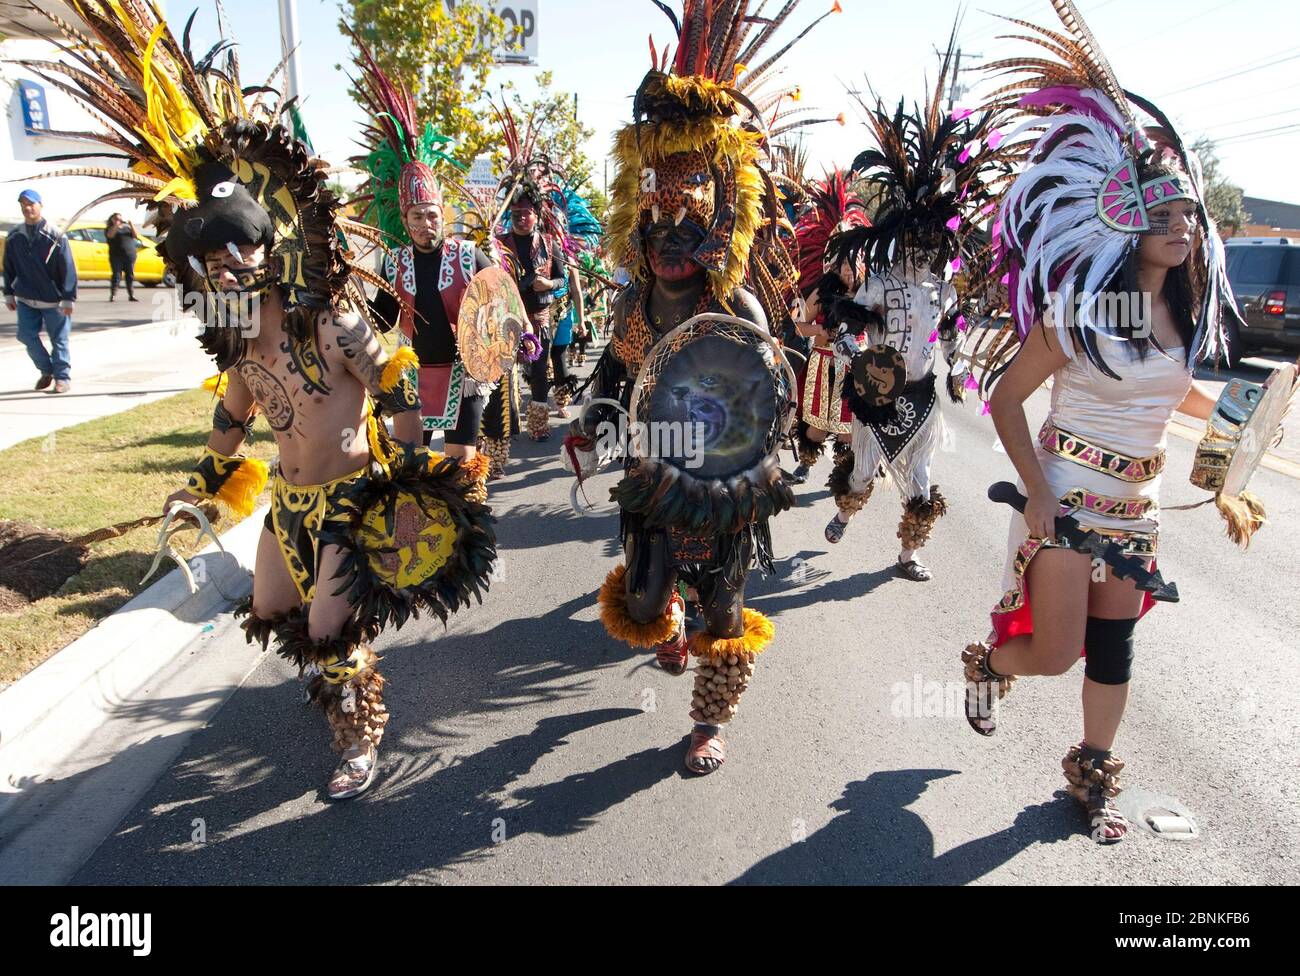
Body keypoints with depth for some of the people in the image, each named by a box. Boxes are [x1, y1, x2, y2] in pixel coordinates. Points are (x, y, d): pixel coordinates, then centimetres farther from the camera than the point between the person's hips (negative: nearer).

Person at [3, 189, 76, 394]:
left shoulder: (54, 236, -8)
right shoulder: (14, 236, 5)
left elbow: (68, 269, -10)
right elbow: (9, 268, 13)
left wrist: (68, 299, -13)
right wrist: (9, 294, 11)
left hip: (53, 300, -4)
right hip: (25, 299, 4)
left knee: (58, 339, 2)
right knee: (26, 335, 1)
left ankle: (62, 377, 13)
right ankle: (46, 370, 20)